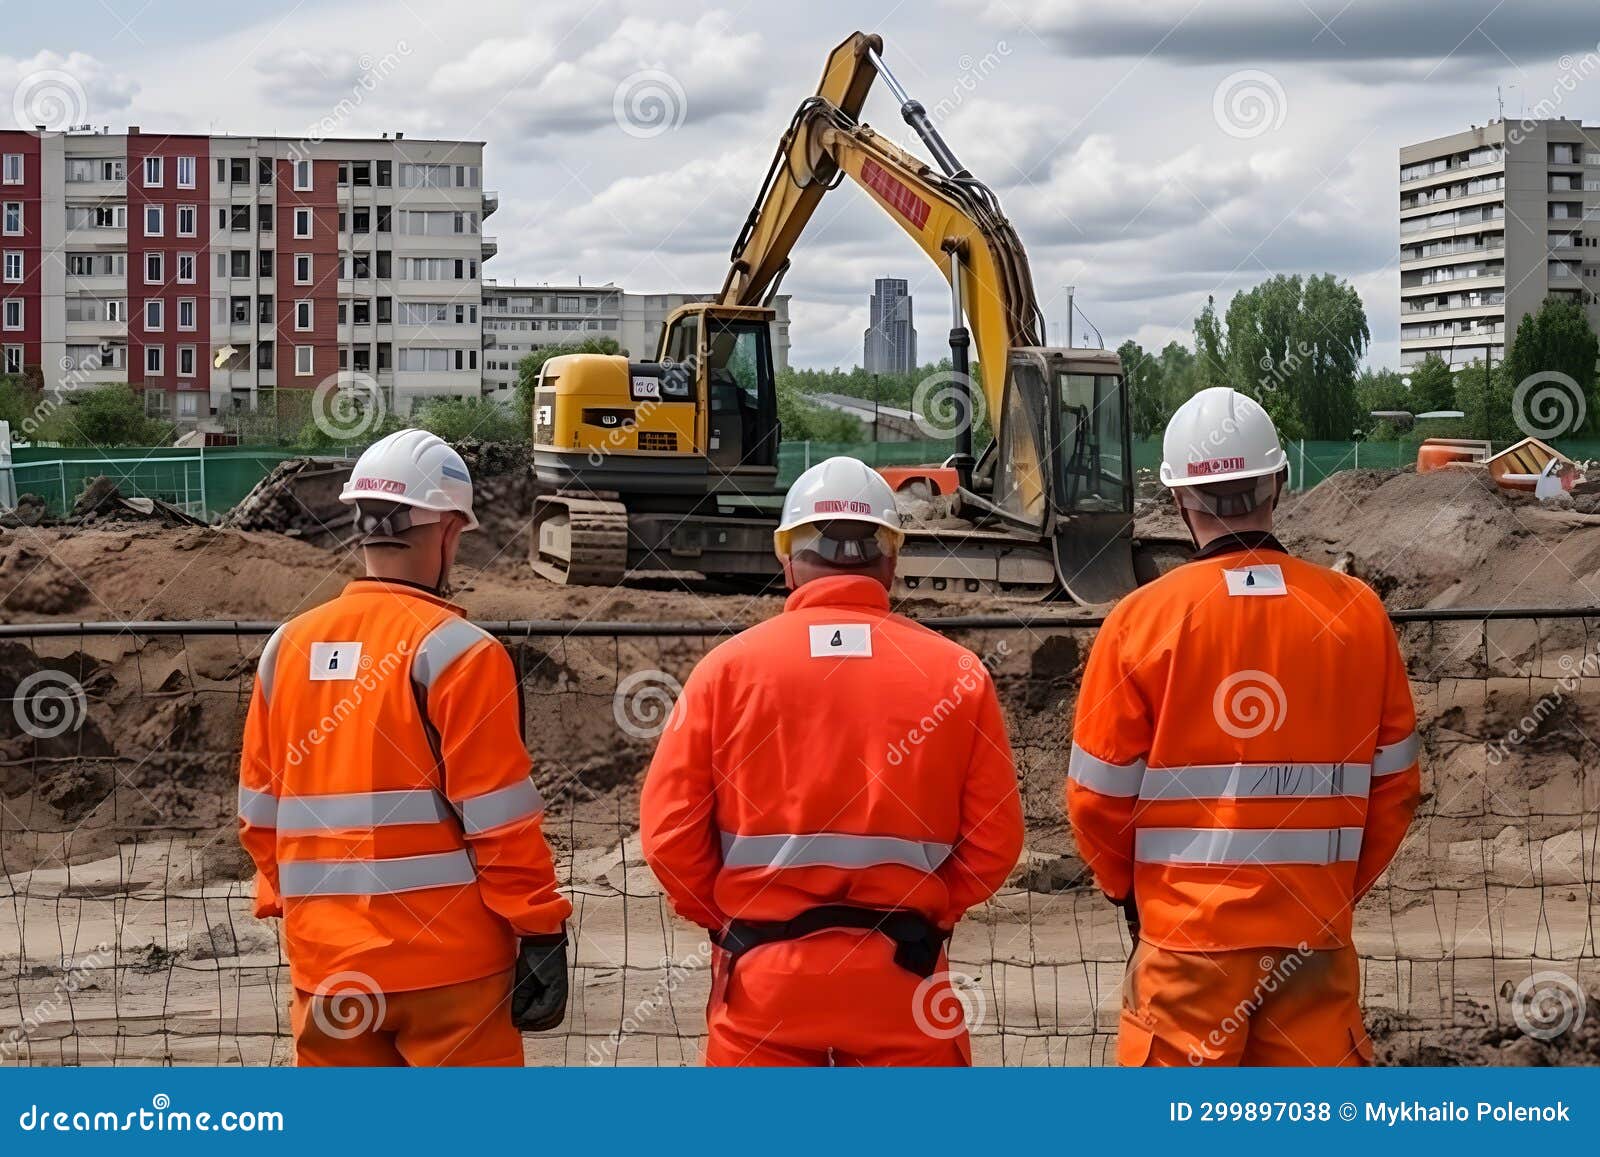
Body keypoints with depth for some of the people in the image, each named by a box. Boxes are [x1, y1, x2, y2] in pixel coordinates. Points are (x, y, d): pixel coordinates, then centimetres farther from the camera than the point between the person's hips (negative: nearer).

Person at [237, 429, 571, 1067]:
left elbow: (258, 814, 10)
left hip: (325, 963, 5)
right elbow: (501, 822, -13)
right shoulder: (456, 651, -12)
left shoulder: (288, 647, 5)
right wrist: (542, 936, -7)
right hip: (449, 964, -5)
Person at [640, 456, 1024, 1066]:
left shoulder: (729, 666, -4)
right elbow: (995, 840, -3)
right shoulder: (955, 673, -3)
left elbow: (669, 831, -5)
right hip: (901, 976, 0)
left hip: (763, 975, 0)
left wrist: (725, 919, 11)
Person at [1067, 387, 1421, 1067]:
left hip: (1187, 934, -2)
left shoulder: (1141, 619, -9)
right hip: (1315, 933, 2)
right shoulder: (1358, 613, -2)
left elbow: (1098, 795, -3)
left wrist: (1131, 891, 15)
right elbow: (1395, 783, 5)